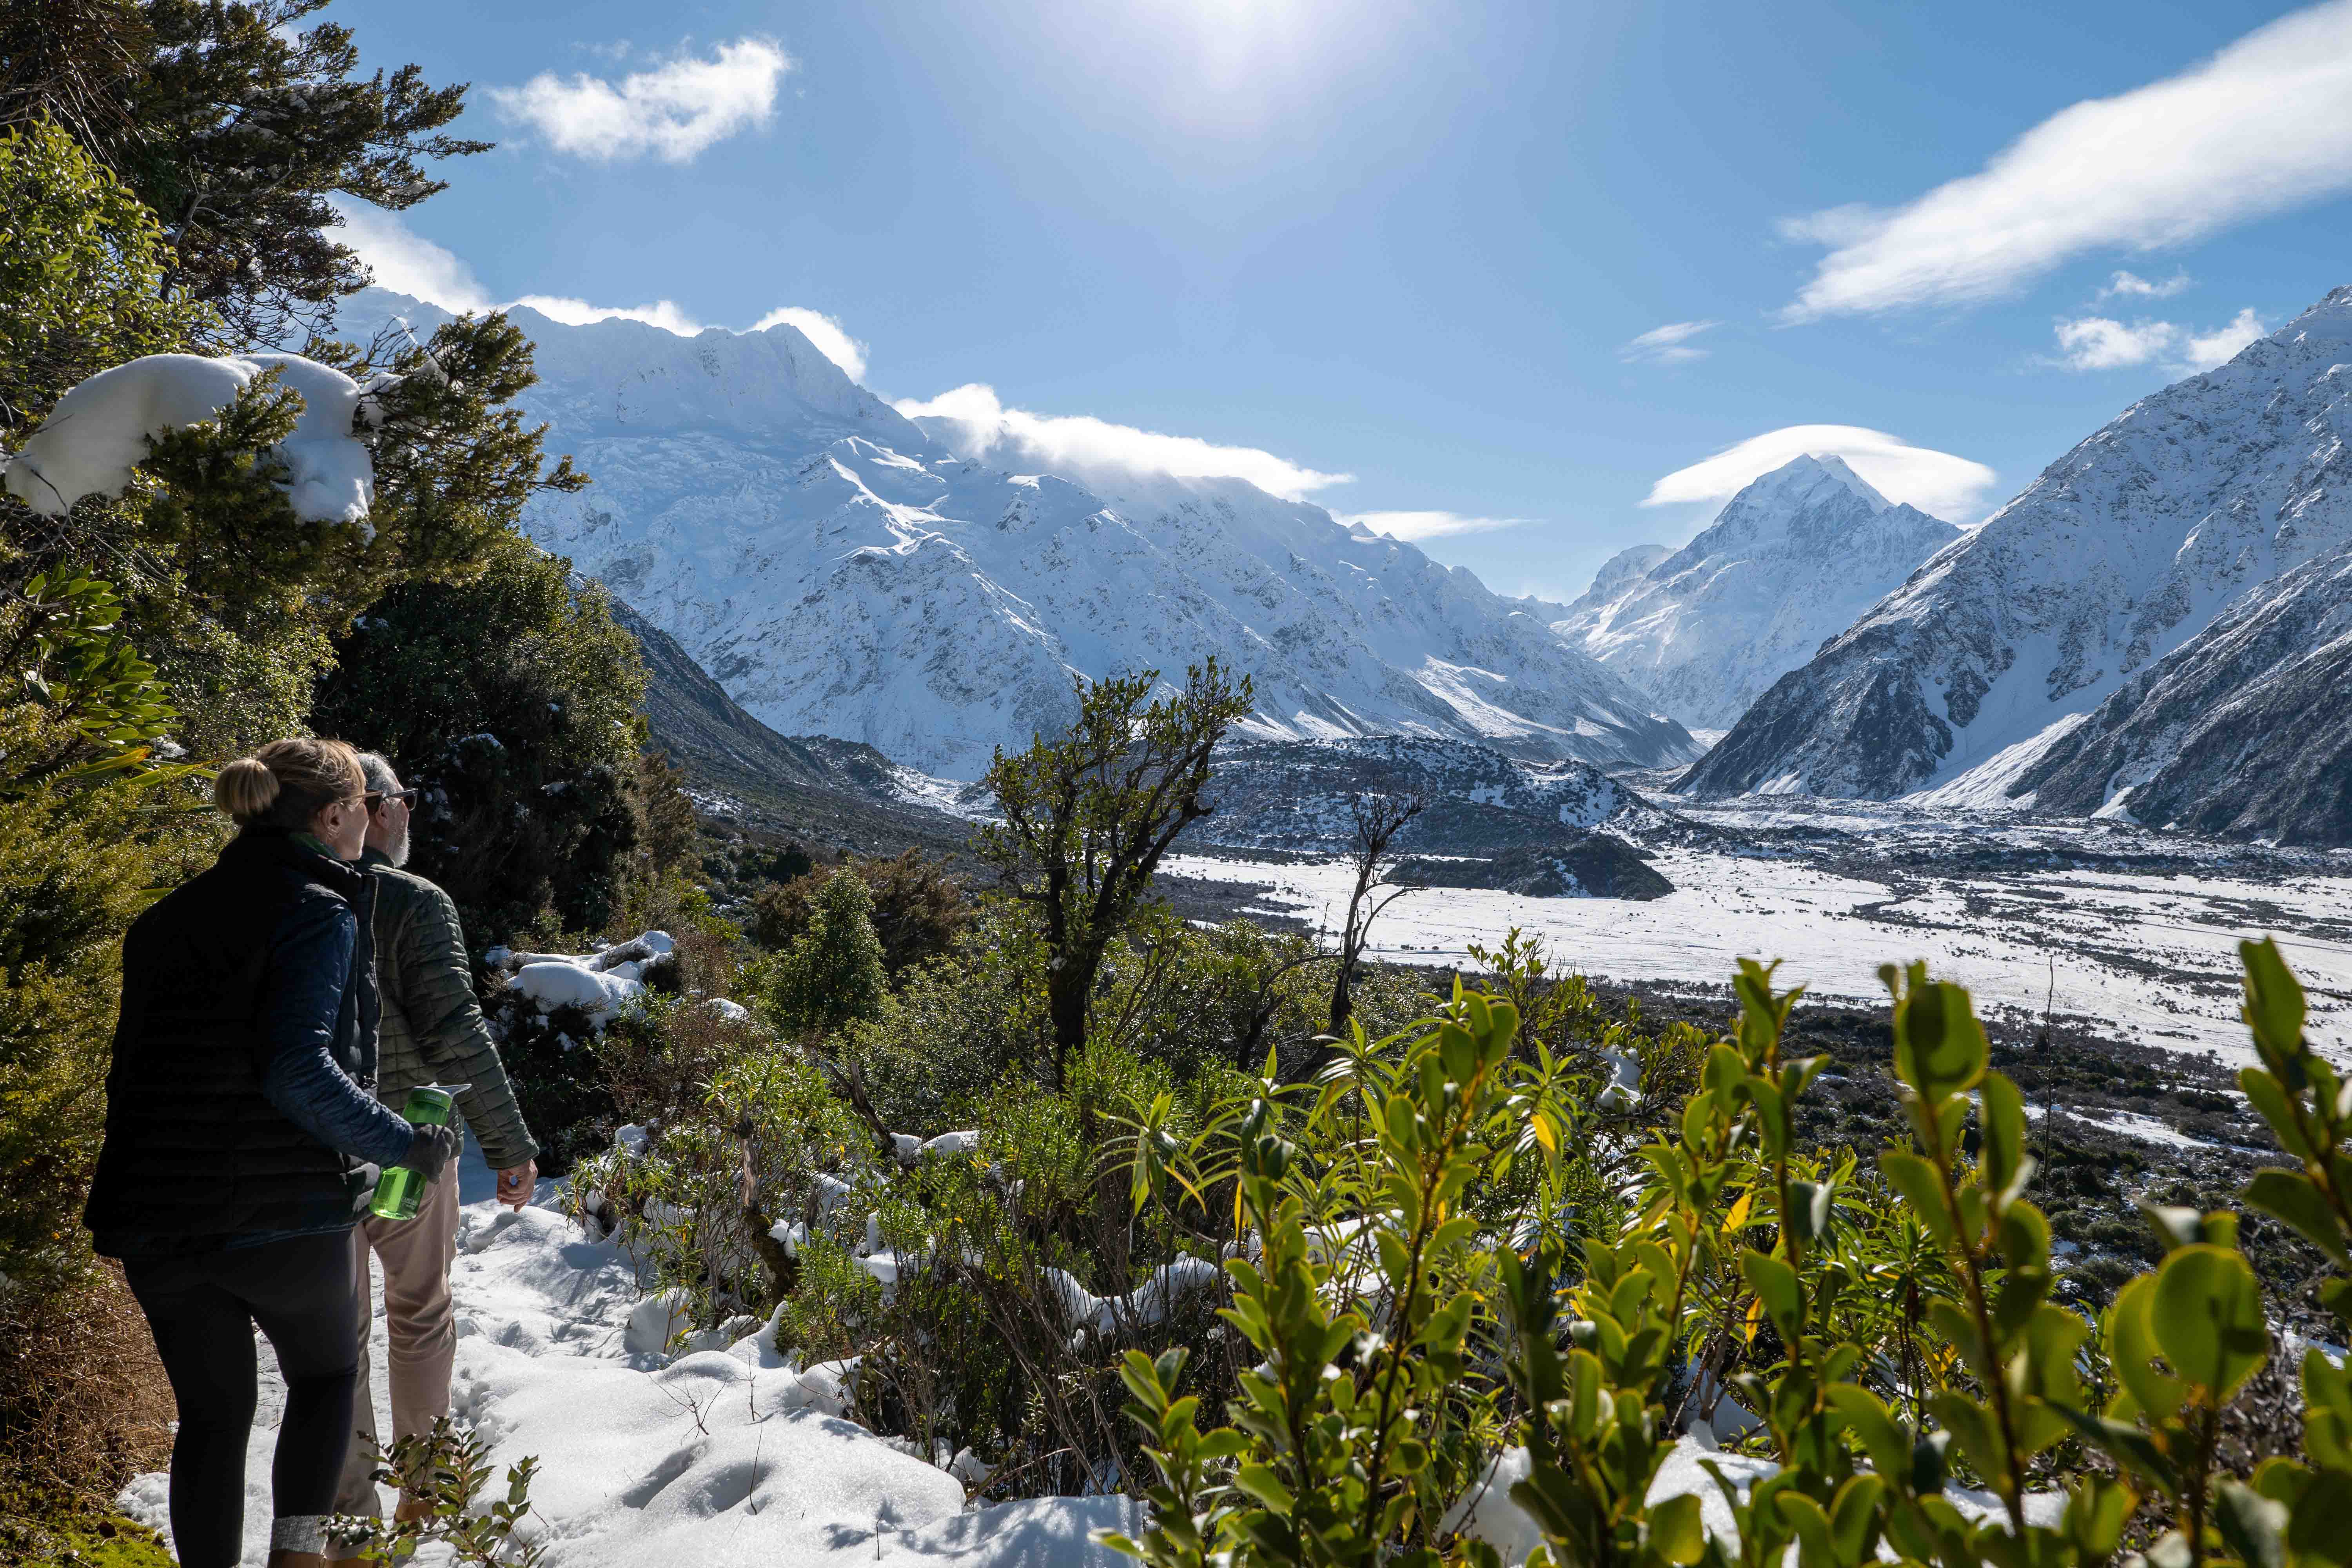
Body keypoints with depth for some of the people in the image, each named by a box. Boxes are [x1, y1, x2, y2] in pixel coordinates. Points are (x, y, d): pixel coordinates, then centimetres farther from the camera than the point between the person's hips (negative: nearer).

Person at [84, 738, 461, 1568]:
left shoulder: (173, 914, 12)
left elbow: (132, 1062, 15)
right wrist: (406, 1144, -14)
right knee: (327, 1373, 20)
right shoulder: (321, 911, -12)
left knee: (211, 1414, 17)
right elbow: (299, 1070, -22)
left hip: (159, 1217, 6)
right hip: (283, 1211, -5)